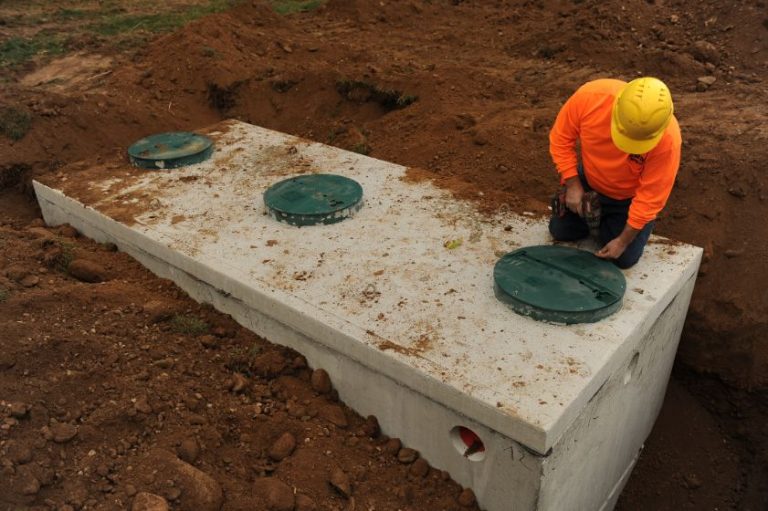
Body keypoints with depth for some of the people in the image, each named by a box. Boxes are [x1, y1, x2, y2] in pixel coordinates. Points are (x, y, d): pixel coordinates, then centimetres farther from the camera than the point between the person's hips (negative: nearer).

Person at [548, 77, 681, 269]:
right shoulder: (589, 96, -34)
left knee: (624, 258, 1)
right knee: (560, 231, 9)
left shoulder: (668, 139, -37)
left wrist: (624, 240, -19)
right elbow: (561, 138, -17)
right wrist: (572, 184, -19)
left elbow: (651, 195, -26)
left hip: (629, 197, -2)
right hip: (588, 181, 2)